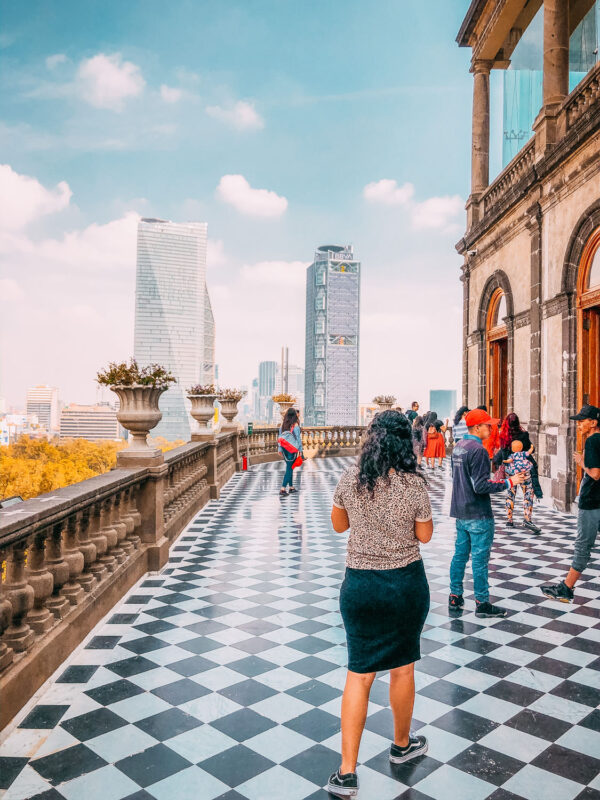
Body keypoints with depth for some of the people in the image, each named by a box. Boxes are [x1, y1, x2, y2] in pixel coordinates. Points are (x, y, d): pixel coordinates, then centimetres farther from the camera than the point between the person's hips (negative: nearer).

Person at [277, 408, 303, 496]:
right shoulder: (295, 425, -11)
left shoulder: (283, 425, 5)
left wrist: (280, 449, 13)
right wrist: (300, 450, -3)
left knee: (289, 468, 17)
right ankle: (283, 489, -9)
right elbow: (298, 438, -9)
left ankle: (291, 487, 24)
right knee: (289, 469, -3)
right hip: (292, 449, -6)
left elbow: (280, 437, 7)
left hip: (284, 449, 6)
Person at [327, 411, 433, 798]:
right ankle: (402, 744, 41)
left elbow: (339, 525, 6)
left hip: (359, 584, 1)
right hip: (406, 584, -1)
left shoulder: (350, 479, -9)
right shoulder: (415, 484, -14)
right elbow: (425, 536, -1)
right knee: (403, 667, 20)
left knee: (359, 674, 10)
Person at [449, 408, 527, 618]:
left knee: (460, 554, 14)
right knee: (480, 559, 1)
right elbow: (481, 486, -22)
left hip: (461, 513, 9)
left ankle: (455, 597, 22)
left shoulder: (458, 447, 9)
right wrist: (509, 482, -16)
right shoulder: (477, 450, -20)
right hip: (478, 515, -9)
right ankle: (482, 604, 10)